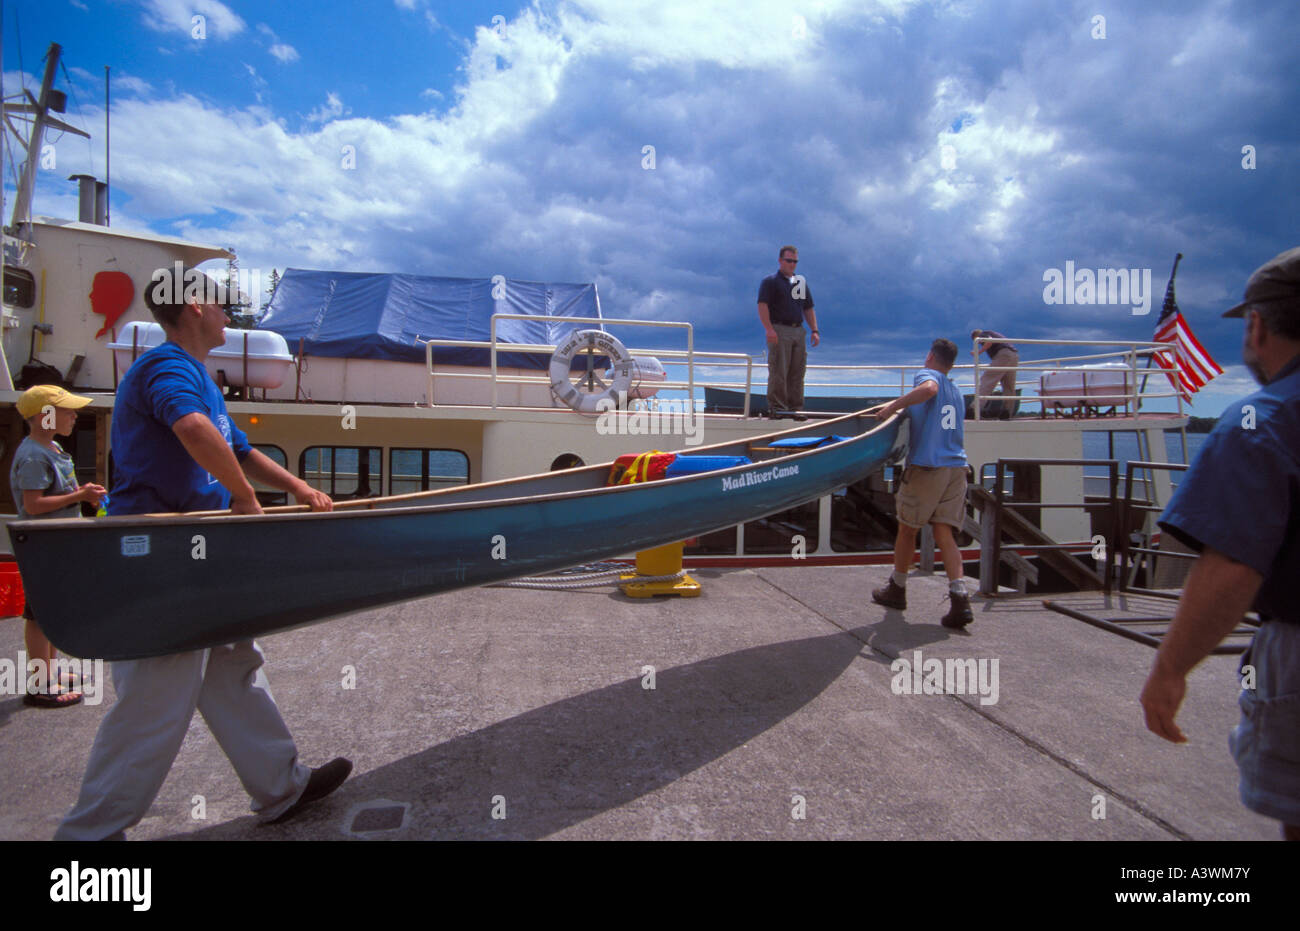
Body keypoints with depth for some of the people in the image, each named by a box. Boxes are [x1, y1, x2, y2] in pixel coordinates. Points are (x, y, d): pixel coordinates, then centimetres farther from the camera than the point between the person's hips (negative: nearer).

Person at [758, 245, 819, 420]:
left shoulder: (801, 282, 20)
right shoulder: (770, 281, 1)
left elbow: (809, 308, 22)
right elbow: (762, 305, -9)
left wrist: (814, 330, 11)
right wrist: (769, 329, -21)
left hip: (798, 331, 6)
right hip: (779, 330, -6)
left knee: (797, 373, 5)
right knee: (778, 371, -8)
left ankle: (795, 408, 10)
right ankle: (776, 407, -3)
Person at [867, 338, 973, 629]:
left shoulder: (926, 374, -1)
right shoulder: (956, 391, 22)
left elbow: (929, 389, -26)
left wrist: (891, 407, -20)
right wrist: (892, 407, 34)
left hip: (926, 466, -6)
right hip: (956, 467, 6)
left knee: (907, 529, 10)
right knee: (944, 534, 4)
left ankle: (897, 589, 25)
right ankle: (959, 599, -10)